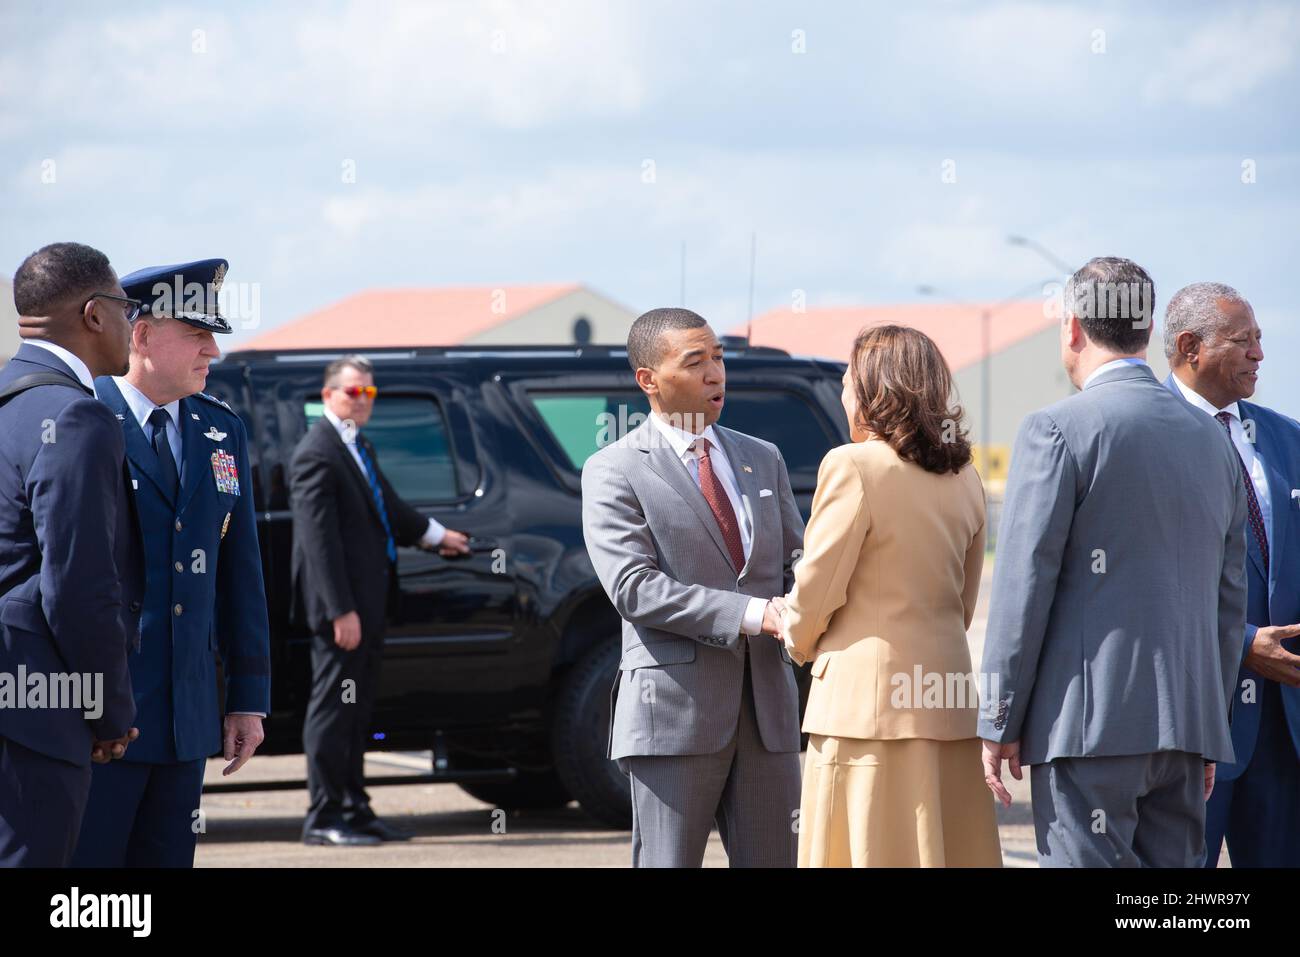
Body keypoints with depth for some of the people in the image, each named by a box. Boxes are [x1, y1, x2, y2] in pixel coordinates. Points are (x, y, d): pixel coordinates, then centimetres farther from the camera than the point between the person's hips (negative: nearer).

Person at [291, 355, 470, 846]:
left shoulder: (360, 447, 15)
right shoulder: (316, 454, -15)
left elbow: (388, 507, 30)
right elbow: (320, 540, -20)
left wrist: (435, 534, 42)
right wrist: (341, 611, -23)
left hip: (369, 602, 10)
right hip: (343, 606, -10)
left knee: (356, 711, 13)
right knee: (333, 709, -6)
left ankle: (355, 810, 18)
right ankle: (323, 818, -3)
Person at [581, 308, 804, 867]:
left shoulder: (762, 460, 17)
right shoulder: (614, 472, -2)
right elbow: (633, 588, -13)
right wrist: (751, 614, -21)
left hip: (767, 713, 5)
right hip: (674, 713, -5)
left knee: (771, 861, 6)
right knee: (666, 863, -2)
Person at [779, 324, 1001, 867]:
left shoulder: (852, 467, -11)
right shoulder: (963, 477, 10)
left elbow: (816, 587, -8)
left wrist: (800, 644, 11)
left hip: (868, 697, -7)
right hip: (946, 699, 7)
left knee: (874, 850, -3)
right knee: (953, 852, 8)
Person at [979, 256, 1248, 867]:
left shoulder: (1057, 431, -6)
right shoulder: (1209, 438, 15)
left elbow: (1024, 587, -9)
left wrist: (999, 722, -4)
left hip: (1090, 724, -6)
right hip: (1186, 724, 6)